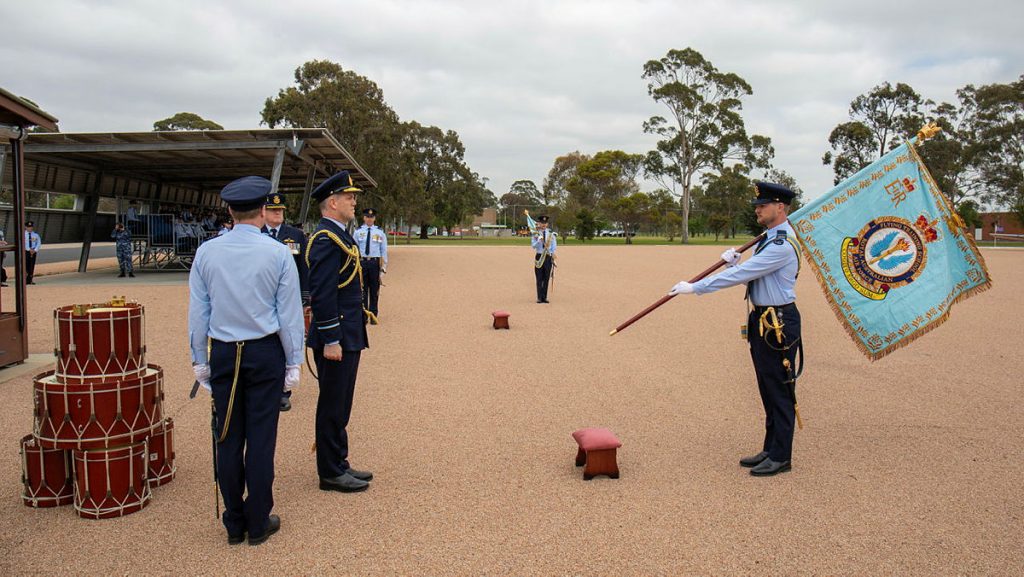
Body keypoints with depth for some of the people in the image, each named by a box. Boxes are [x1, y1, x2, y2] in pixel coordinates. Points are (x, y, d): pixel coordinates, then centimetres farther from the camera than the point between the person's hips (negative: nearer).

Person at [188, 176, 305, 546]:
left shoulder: (206, 252, 0)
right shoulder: (278, 253, -7)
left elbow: (197, 312, 4)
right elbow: (290, 314, -5)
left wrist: (200, 361, 13)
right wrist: (294, 363, 3)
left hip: (223, 355, 3)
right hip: (265, 353, -2)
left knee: (228, 439, 10)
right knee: (261, 439, 4)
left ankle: (234, 524, 21)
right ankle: (258, 523, 15)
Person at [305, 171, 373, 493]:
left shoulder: (338, 236, 15)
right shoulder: (326, 239, -17)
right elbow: (322, 294, -22)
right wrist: (330, 341, -22)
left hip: (347, 337, 10)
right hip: (337, 339, -10)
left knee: (339, 406, 17)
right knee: (333, 406, 1)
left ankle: (338, 464, 28)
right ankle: (331, 474, 12)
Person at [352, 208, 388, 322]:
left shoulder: (380, 232, 5)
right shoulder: (358, 232, 5)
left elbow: (384, 250, 6)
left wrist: (384, 266, 2)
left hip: (375, 263, 0)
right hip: (362, 262, 0)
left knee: (374, 291, 4)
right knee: (362, 290, 4)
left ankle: (373, 316, 12)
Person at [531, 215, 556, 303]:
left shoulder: (551, 234, 7)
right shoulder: (535, 234, 3)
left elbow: (554, 245, 9)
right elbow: (533, 246, -7)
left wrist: (552, 253, -5)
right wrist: (539, 240, -23)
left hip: (548, 257, 1)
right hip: (539, 257, -1)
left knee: (546, 278, 3)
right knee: (539, 279, 0)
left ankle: (544, 297, 8)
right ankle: (539, 297, 3)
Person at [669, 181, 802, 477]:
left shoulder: (782, 245, -20)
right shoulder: (769, 239, 14)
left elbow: (741, 275, -24)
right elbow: (751, 275, 19)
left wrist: (695, 287, -22)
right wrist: (735, 263, -1)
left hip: (779, 325, -10)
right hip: (762, 321, 10)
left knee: (780, 392, -1)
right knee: (768, 391, 16)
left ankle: (780, 457, 10)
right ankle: (770, 450, 26)